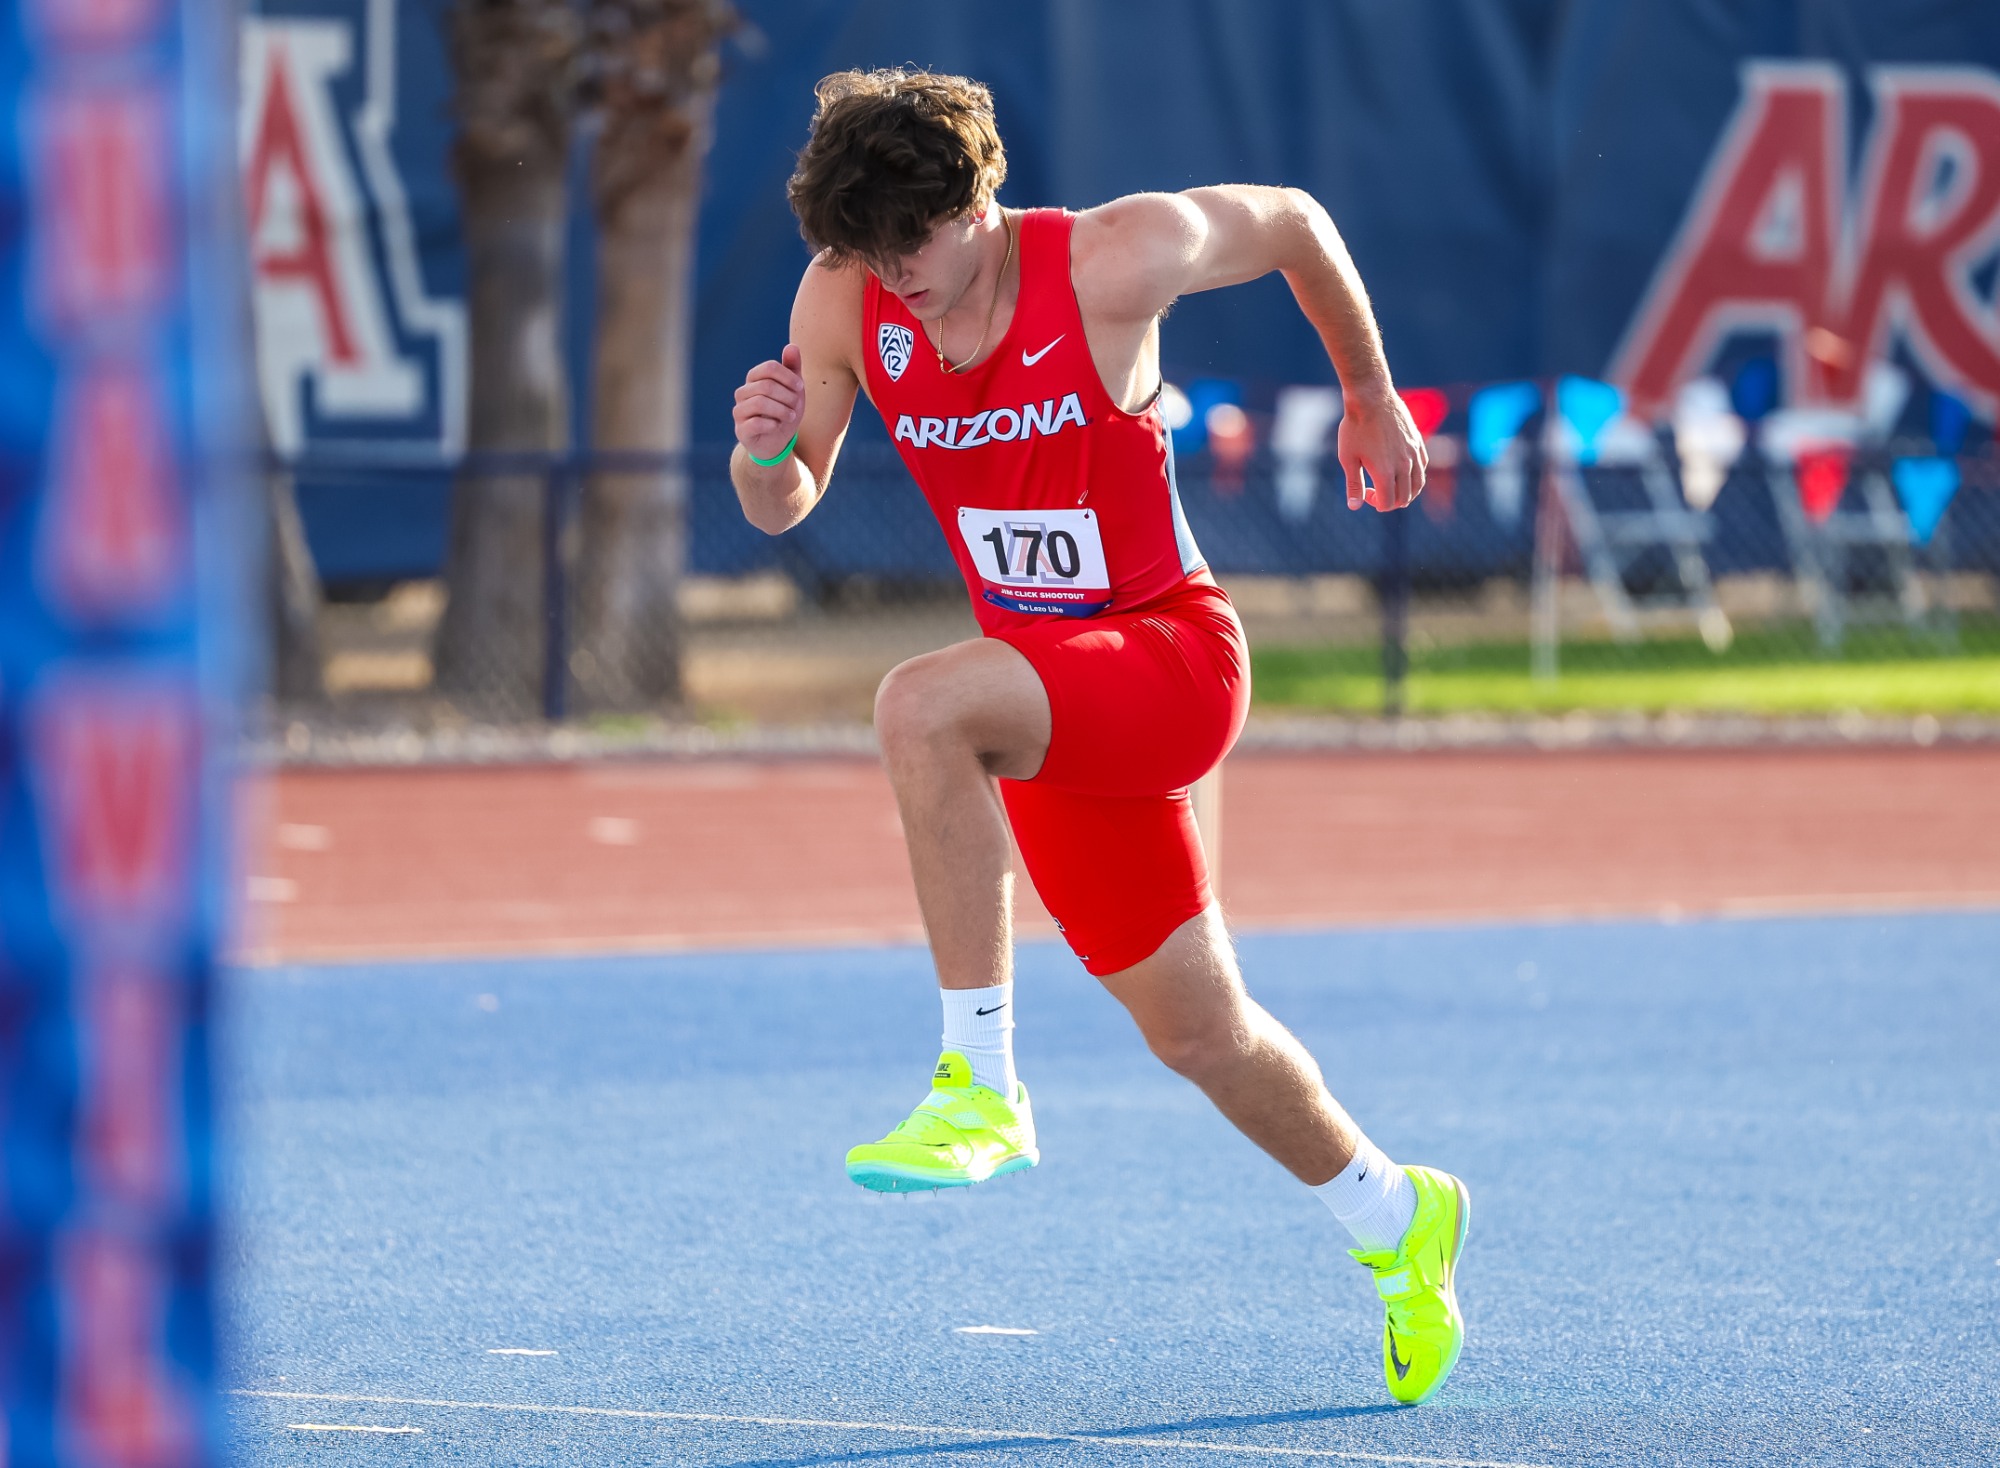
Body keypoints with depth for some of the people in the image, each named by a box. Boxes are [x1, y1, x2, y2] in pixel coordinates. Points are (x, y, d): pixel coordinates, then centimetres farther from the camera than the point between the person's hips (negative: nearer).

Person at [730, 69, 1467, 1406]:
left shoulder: (1110, 261, -20)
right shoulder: (841, 303, -7)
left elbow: (1293, 221, -2)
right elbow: (784, 508, 2)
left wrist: (1372, 396, 10)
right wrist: (764, 449, -22)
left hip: (1172, 656, -6)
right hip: (1050, 697, 6)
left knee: (923, 705, -35)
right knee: (1193, 1028, 13)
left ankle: (982, 1083, -27)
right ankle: (1396, 1219, 39)